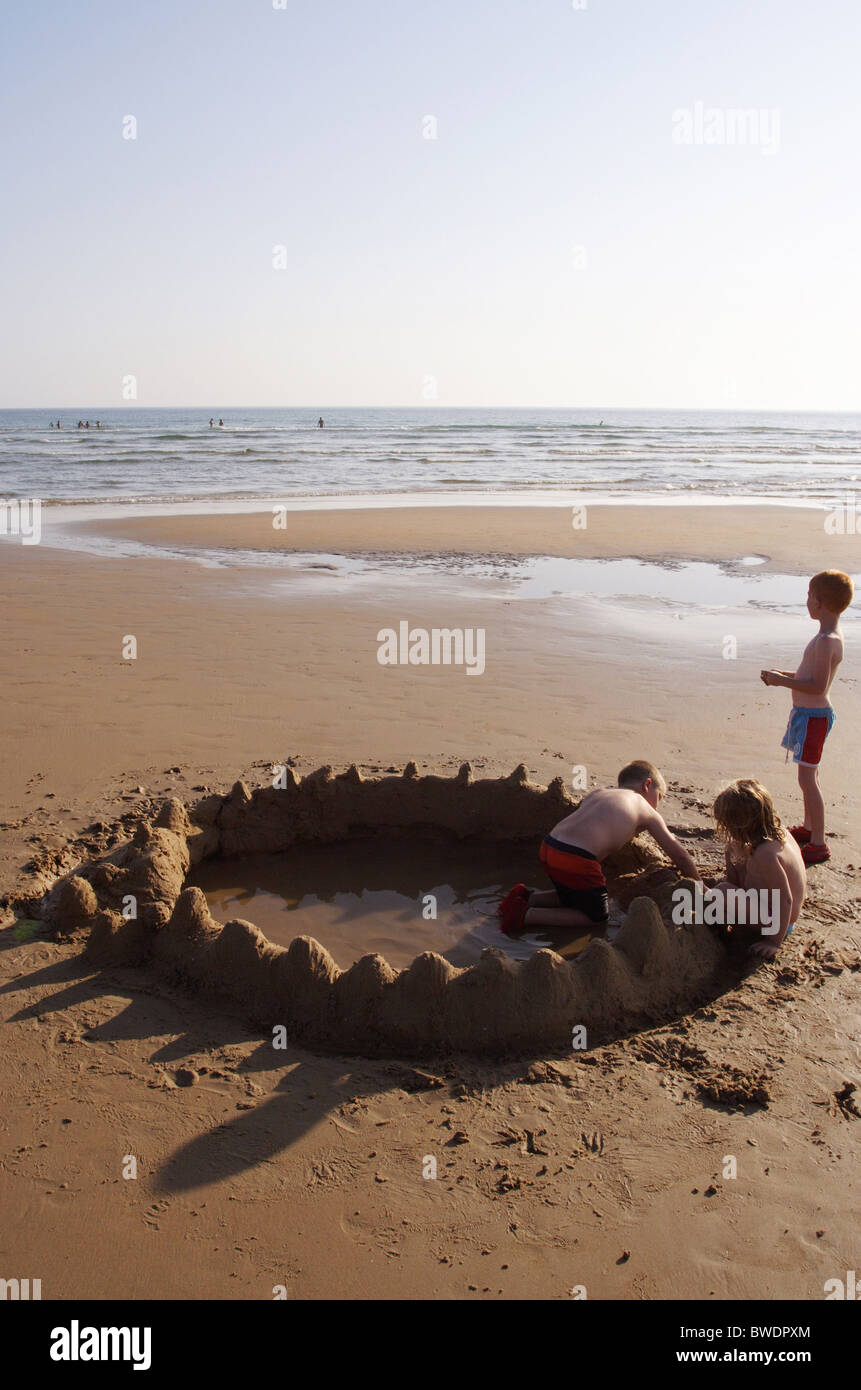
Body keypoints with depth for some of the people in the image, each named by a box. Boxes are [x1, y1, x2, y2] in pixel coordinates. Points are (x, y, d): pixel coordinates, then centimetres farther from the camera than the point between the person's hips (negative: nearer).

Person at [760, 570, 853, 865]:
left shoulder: (826, 642, -23)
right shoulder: (830, 636, 10)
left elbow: (818, 685, -27)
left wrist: (782, 681, -20)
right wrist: (781, 674, 9)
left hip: (814, 715, -11)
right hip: (808, 712, 11)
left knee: (807, 779, -6)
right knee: (808, 775, 21)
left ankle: (818, 844, 0)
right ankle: (808, 828, 35)